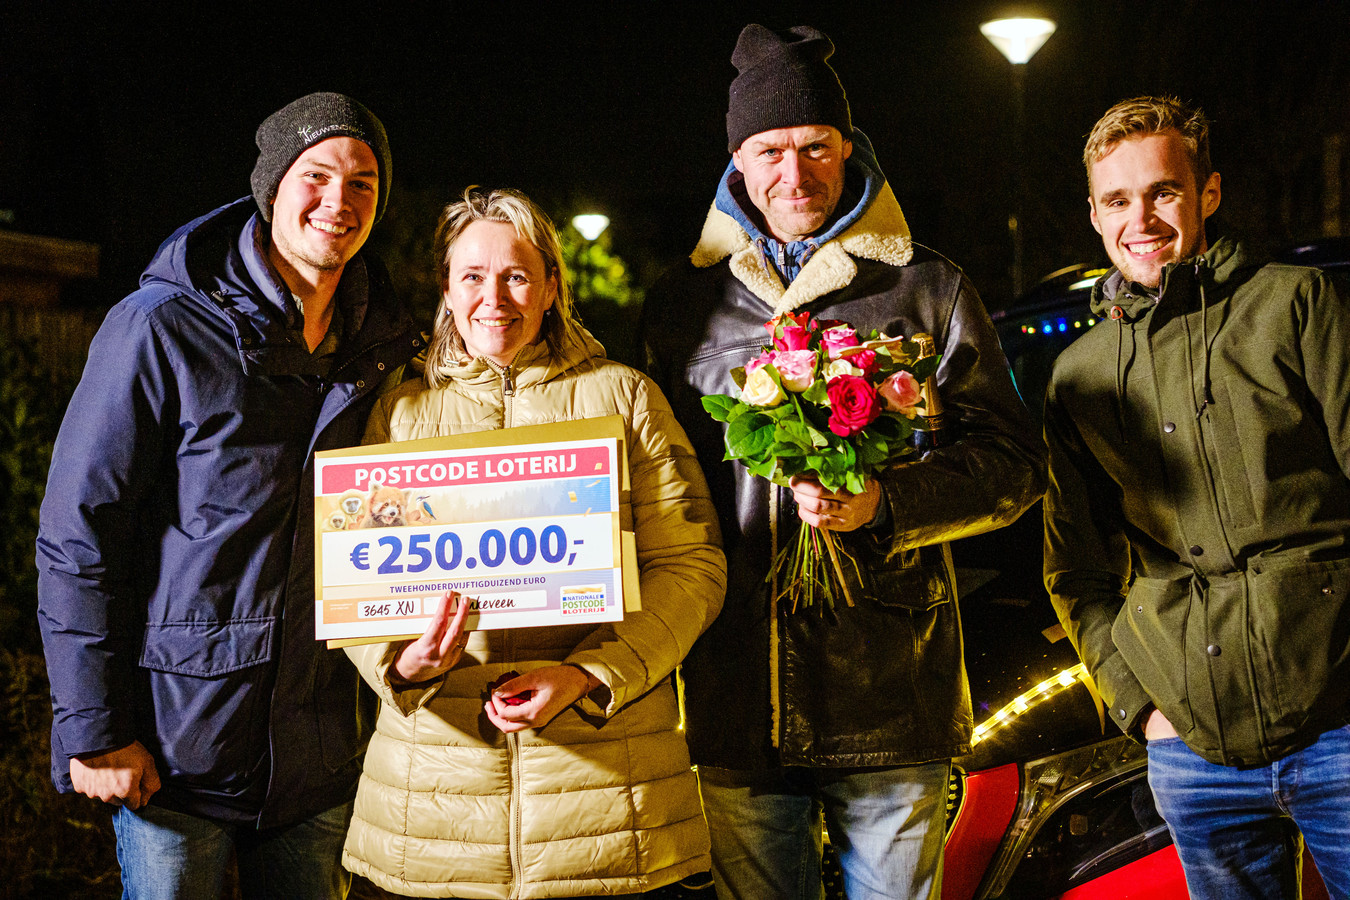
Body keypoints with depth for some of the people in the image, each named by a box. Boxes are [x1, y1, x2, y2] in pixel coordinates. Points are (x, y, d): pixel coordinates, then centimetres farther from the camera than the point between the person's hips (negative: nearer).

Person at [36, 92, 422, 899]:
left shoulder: (385, 353, 6)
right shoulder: (163, 328, -9)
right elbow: (78, 534, -9)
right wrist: (94, 729, -12)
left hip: (319, 755, 4)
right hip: (177, 744, -4)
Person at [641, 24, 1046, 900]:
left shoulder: (926, 288, 6)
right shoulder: (683, 303, 12)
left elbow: (1014, 461, 3)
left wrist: (883, 504, -14)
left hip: (891, 696, -1)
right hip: (737, 701, 2)